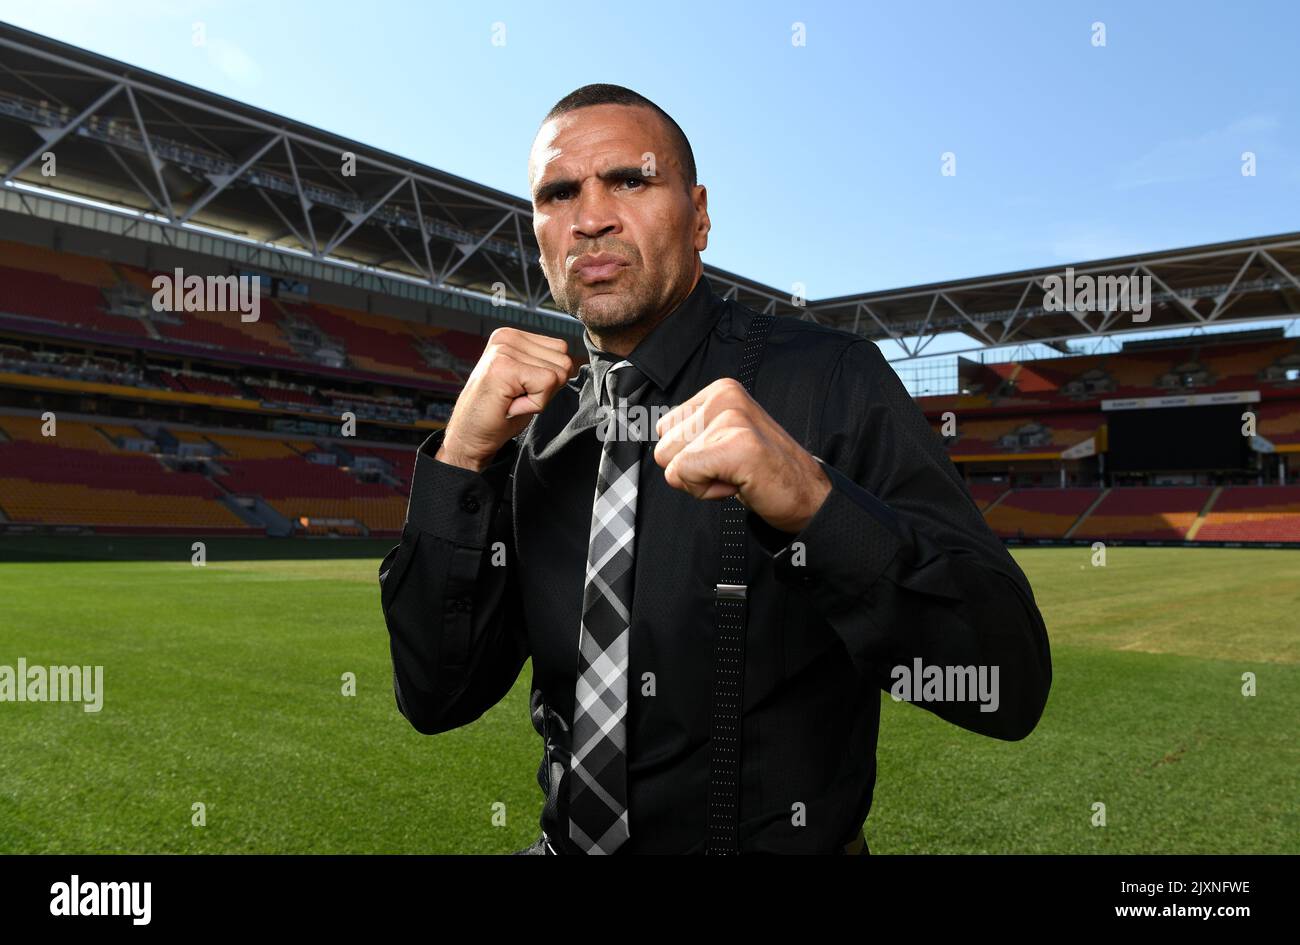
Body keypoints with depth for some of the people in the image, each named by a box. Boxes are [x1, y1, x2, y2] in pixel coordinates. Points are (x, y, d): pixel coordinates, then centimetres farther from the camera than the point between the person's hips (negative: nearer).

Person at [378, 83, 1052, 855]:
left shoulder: (834, 380, -11)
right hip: (570, 837, 3)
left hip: (789, 838, -3)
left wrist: (814, 501, -33)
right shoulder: (534, 424, 1)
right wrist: (460, 461, -15)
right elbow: (435, 699, -3)